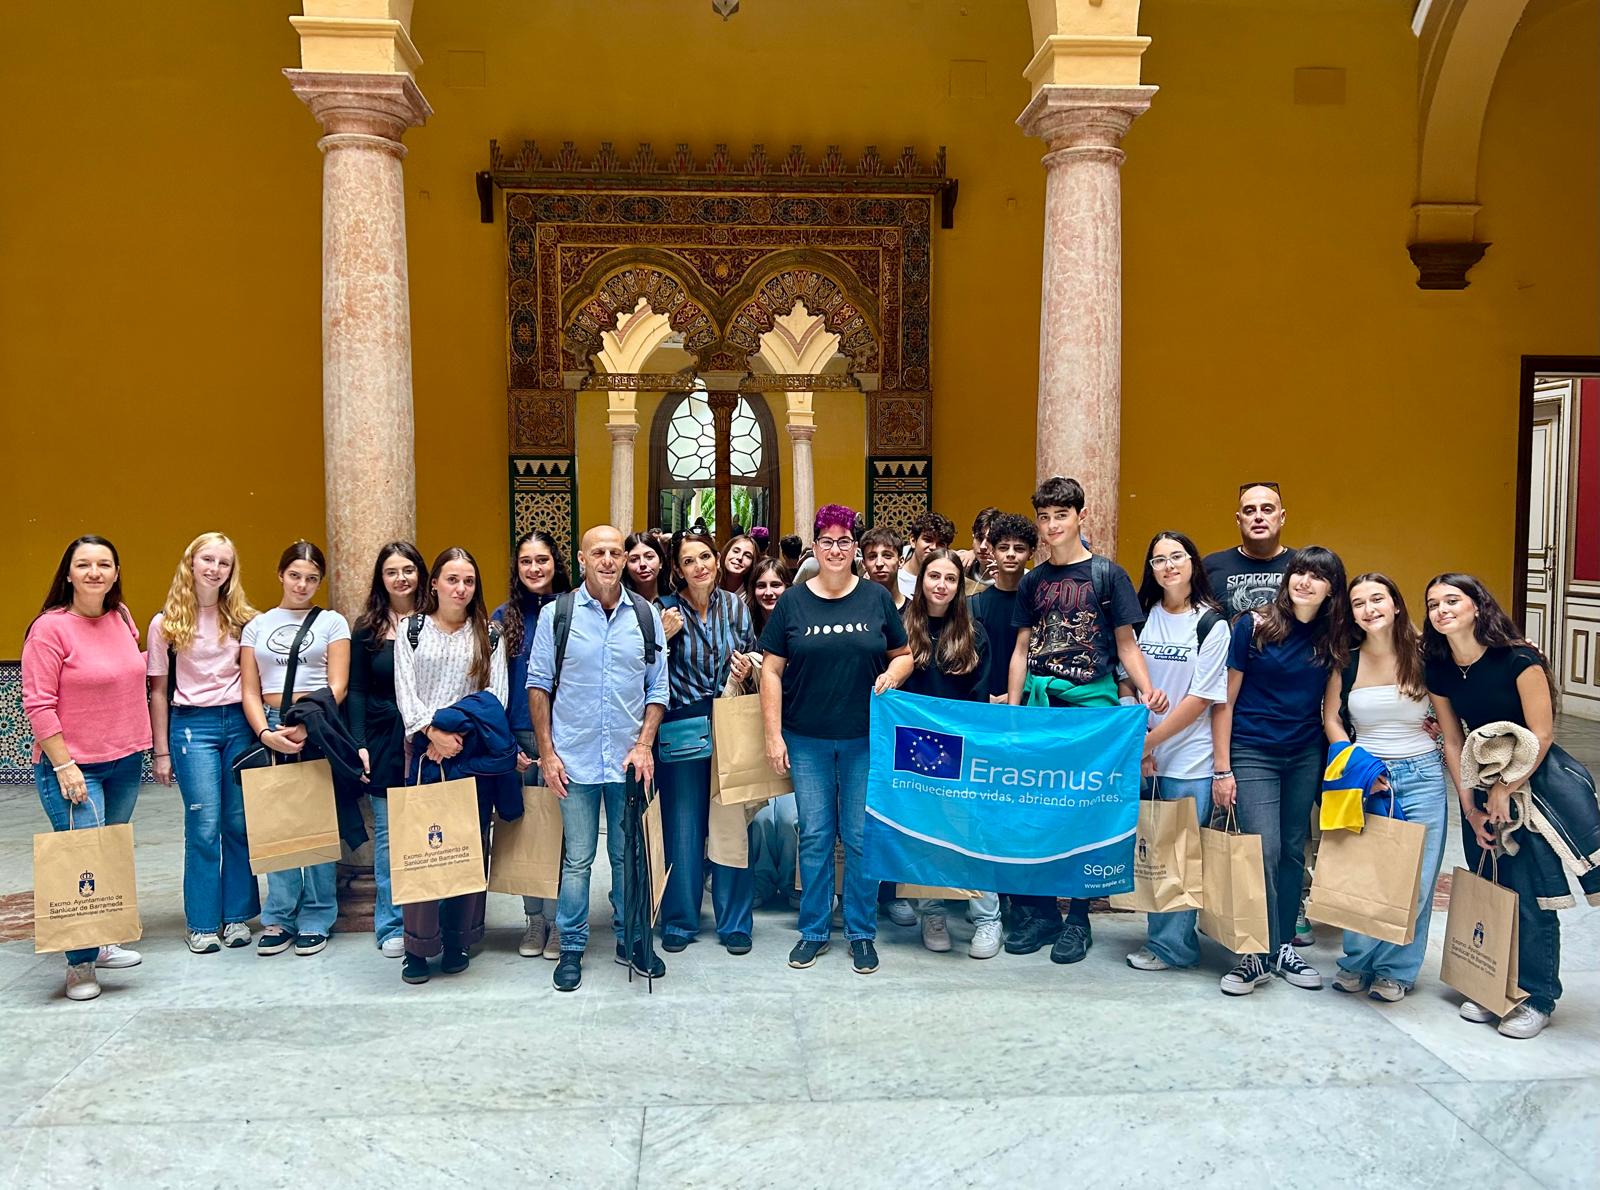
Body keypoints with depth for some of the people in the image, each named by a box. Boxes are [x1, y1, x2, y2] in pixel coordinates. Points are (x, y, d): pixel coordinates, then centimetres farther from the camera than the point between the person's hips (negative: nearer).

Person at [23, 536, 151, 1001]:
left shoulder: (122, 617, 5)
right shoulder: (50, 627, -13)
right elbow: (38, 704, -14)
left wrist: (147, 746, 17)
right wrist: (64, 765, -16)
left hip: (125, 761, 6)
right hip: (73, 767, -6)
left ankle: (100, 943, 27)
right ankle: (80, 963, 9)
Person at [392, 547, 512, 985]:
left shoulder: (489, 635, 9)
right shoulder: (412, 629, 8)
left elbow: (497, 695, 2)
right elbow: (405, 690, 0)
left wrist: (460, 733, -10)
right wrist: (433, 731, -13)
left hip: (473, 750, 1)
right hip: (424, 749, -1)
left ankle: (458, 941, 13)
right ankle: (418, 945, 5)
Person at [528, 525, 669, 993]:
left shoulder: (646, 615, 2)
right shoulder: (557, 614, -2)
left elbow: (658, 688, 6)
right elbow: (538, 685, 1)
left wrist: (644, 745, -5)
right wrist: (547, 753, -4)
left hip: (630, 760, 2)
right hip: (574, 760, -1)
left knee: (629, 855, 12)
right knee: (577, 859, 6)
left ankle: (632, 939, 27)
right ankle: (572, 947, 21)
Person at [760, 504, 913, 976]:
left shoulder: (877, 598, 3)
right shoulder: (792, 601, 1)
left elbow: (904, 654, 11)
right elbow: (771, 670, 1)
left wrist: (894, 672, -13)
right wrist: (773, 734, -4)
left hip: (865, 739, 0)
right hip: (807, 740, 0)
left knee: (861, 837, 5)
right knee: (814, 836, 6)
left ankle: (862, 933, 19)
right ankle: (814, 931, 21)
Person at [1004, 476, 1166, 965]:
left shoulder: (1107, 573, 0)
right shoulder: (1033, 581, 11)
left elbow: (1126, 643, 0)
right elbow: (1021, 649, 12)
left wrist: (1146, 688, -17)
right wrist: (1012, 709, 4)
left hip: (1091, 701, -3)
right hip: (1039, 701, 3)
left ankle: (1078, 918, 14)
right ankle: (1039, 911, 16)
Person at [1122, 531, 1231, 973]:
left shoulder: (1211, 624, -6)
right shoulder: (1142, 616, 5)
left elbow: (1201, 698, -10)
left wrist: (1151, 740, -12)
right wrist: (1135, 740, -6)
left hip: (1189, 760, -4)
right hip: (1143, 756, 4)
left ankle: (1170, 945, 14)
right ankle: (1159, 932, 25)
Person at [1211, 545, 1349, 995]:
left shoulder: (1332, 638, 3)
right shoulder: (1253, 626, -8)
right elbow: (1225, 700, -6)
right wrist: (1222, 768, -8)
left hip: (1306, 756, 4)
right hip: (1252, 754, -4)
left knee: (1293, 851, 9)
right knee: (1264, 850, -9)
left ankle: (1284, 946, 22)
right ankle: (1259, 954, 4)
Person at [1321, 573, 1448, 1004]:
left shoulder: (1423, 655, -3)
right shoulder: (1345, 661, 1)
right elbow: (1331, 719, 4)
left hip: (1422, 778, -1)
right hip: (1365, 777, 1)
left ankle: (1396, 970, 18)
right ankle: (1356, 963, 20)